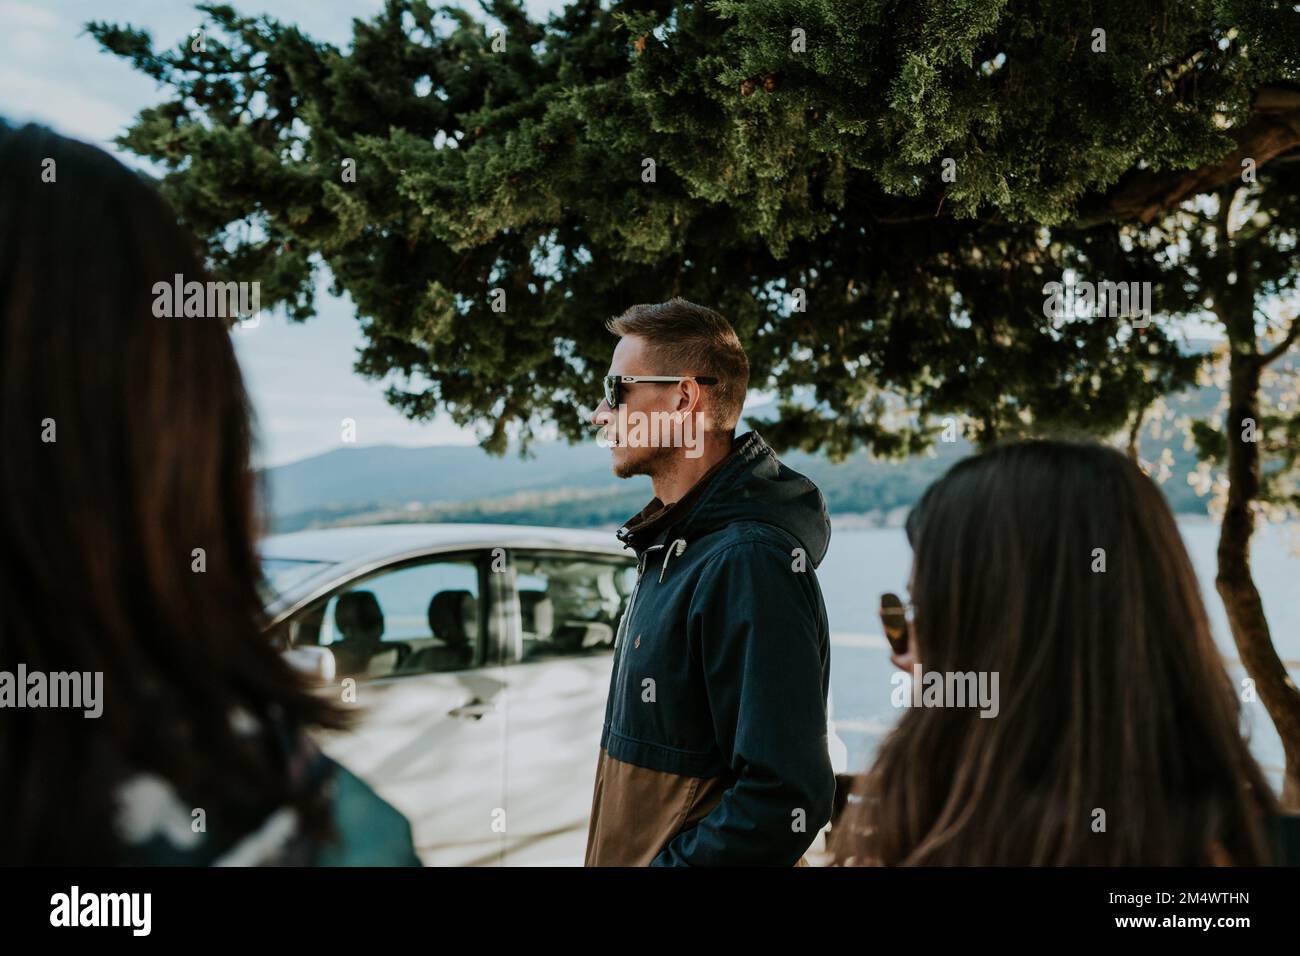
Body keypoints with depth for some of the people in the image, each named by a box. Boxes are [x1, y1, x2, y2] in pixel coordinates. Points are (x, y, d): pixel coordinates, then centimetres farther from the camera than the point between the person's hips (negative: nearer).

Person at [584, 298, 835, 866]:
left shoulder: (750, 564, -24)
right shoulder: (672, 545, 8)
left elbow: (786, 802, -29)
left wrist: (668, 862, -21)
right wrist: (611, 860, 11)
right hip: (627, 854, 9)